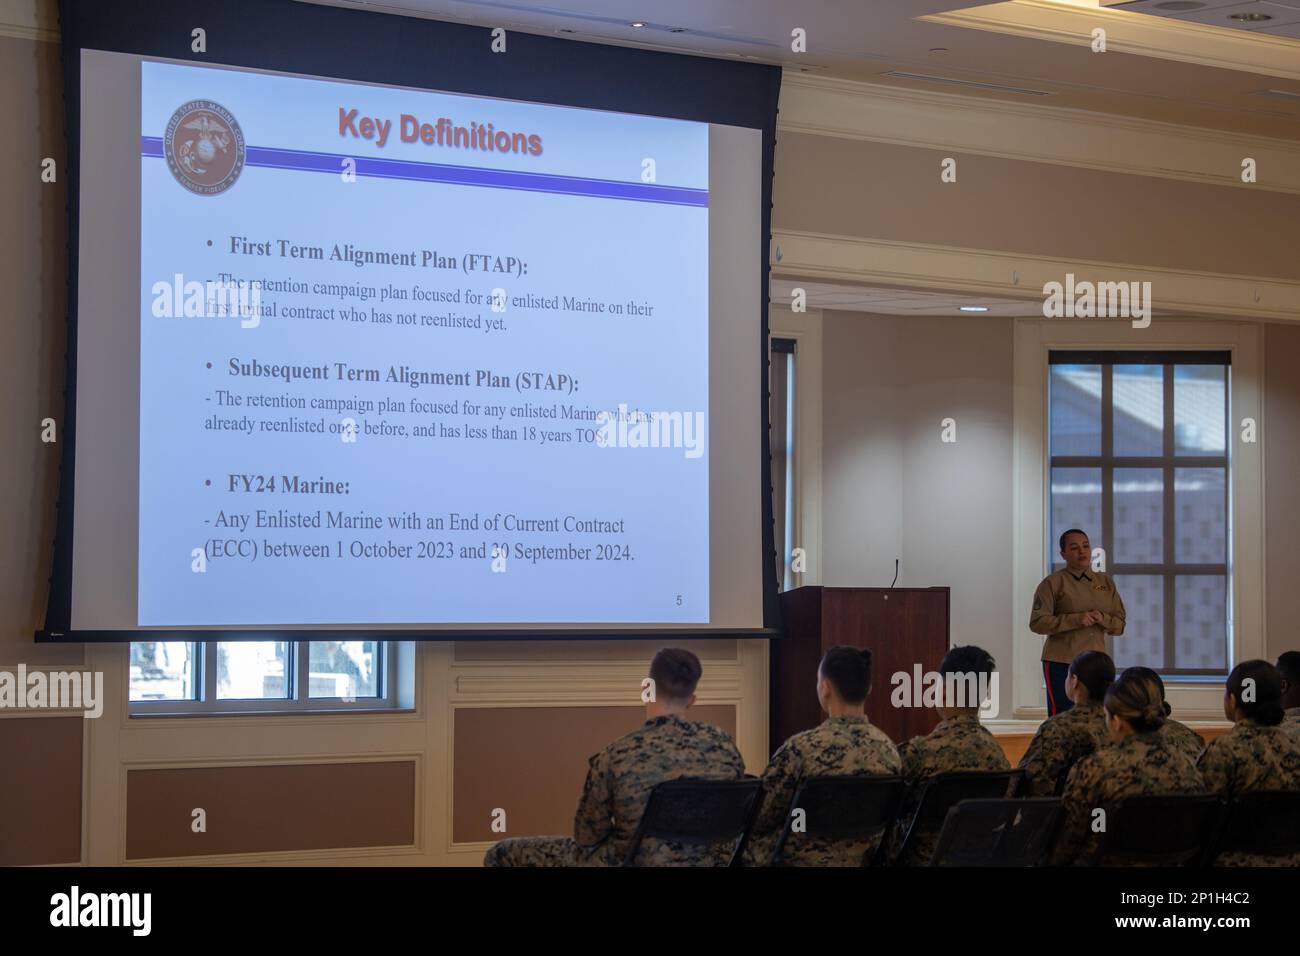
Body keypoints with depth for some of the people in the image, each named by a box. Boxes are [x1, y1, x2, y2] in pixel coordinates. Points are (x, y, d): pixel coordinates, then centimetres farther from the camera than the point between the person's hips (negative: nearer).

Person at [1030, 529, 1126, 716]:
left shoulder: (1106, 583, 13)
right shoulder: (1053, 583, -1)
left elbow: (1119, 625, 14)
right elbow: (1037, 623, -9)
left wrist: (1102, 619, -9)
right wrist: (1076, 620, -18)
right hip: (1061, 663, -5)